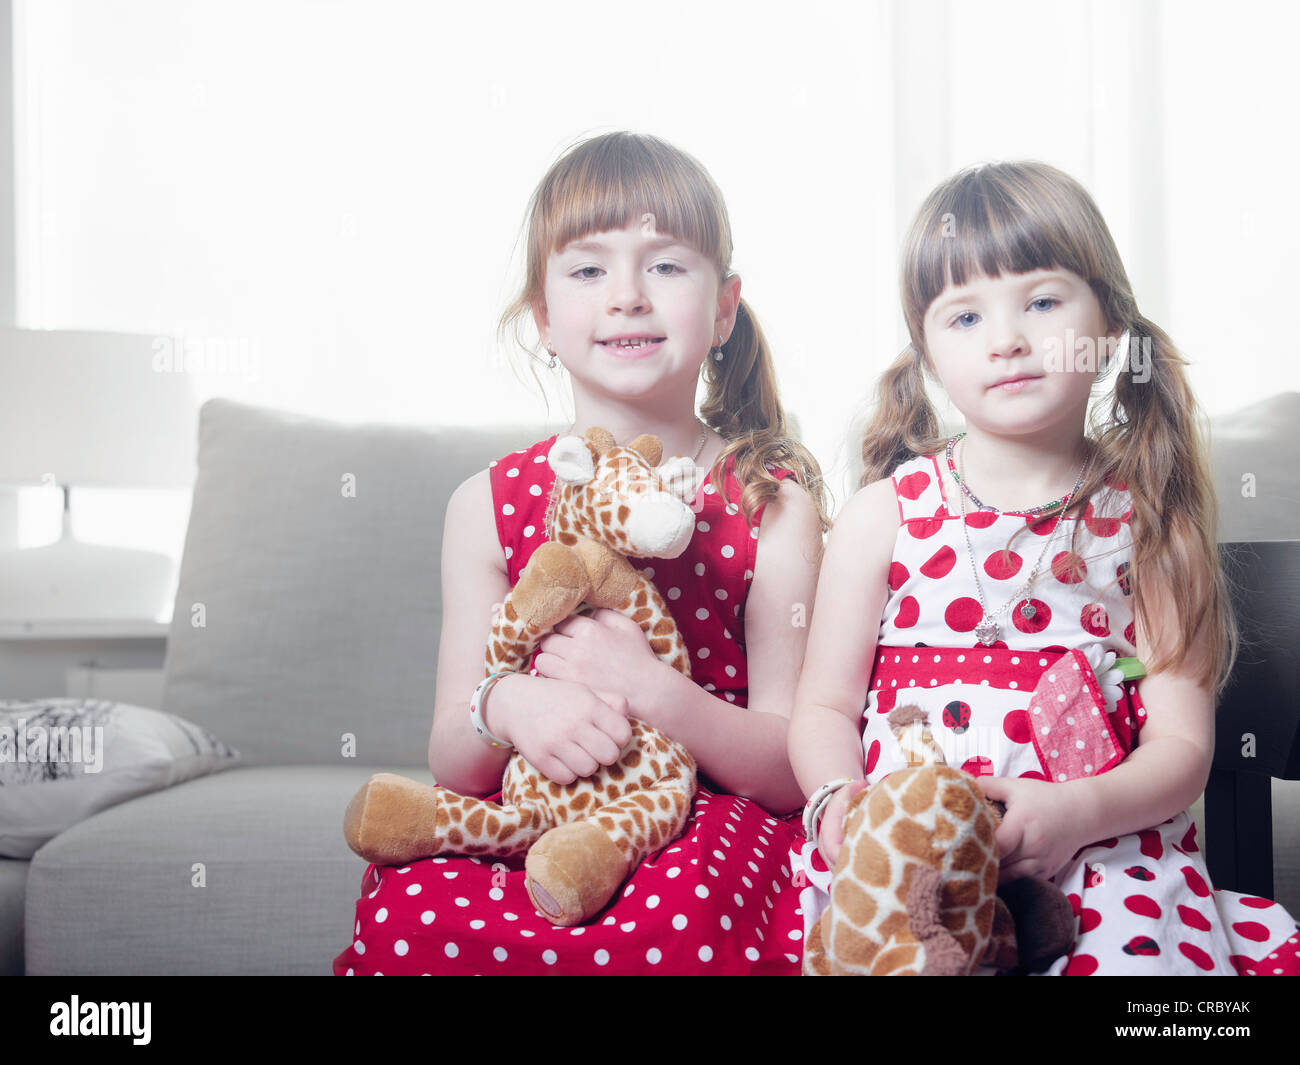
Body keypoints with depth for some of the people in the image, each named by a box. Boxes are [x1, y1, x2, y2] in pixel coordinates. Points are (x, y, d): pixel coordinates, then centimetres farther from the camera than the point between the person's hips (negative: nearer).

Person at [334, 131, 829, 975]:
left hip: (712, 819, -1)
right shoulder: (492, 503, 4)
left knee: (677, 929, -36)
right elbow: (453, 766, 4)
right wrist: (507, 707, -21)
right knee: (407, 911, -32)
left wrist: (653, 689, -23)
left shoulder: (772, 502, -1)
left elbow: (798, 771, -5)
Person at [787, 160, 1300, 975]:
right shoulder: (885, 513, 4)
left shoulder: (1147, 518, 5)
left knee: (1138, 947, -29)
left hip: (1104, 848, 1)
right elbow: (825, 705, 6)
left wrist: (1077, 811, -19)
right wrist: (838, 800, -16)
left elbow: (1182, 742, 1)